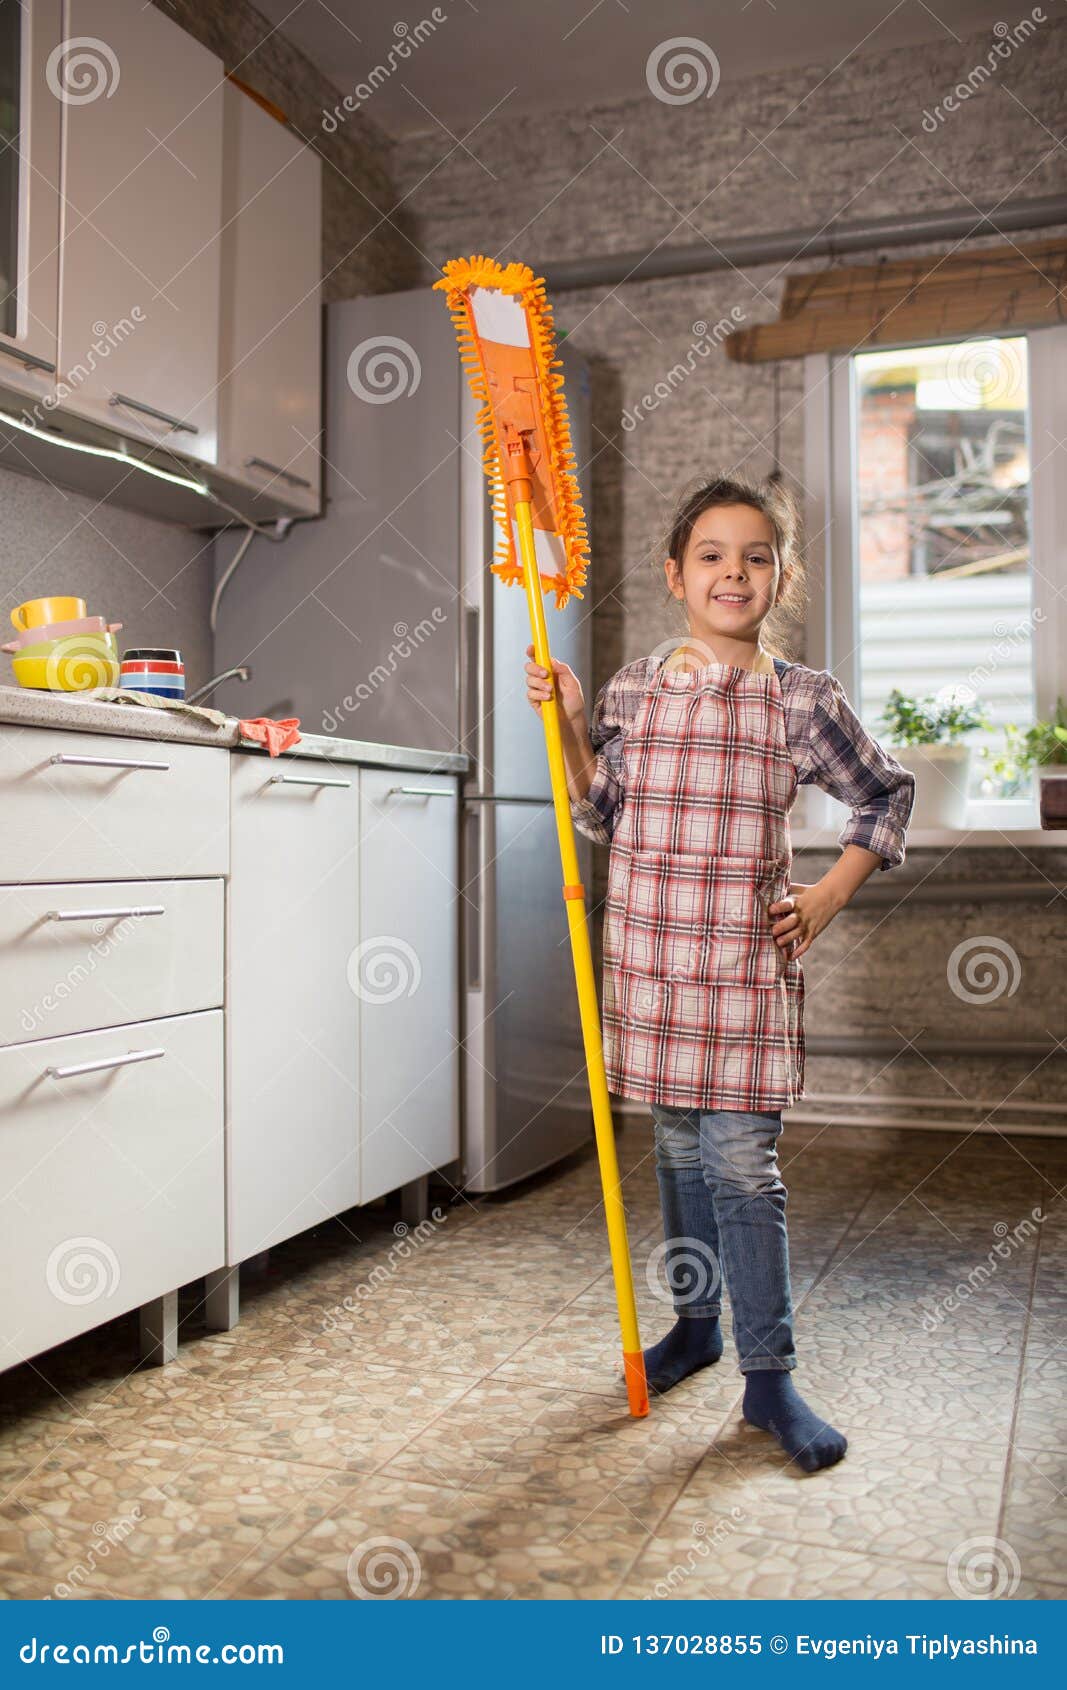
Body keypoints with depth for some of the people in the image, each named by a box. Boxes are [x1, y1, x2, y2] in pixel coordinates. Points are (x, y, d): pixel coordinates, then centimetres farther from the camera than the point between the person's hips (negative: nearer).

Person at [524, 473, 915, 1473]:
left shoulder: (805, 702, -2)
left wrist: (827, 899, 4)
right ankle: (696, 1322, 33)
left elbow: (886, 797, 11)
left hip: (746, 962, -2)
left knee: (742, 1164, -2)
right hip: (648, 956, 3)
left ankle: (768, 1375, 11)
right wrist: (567, 726, -3)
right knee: (679, 1151, 15)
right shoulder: (631, 690, 4)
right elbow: (601, 819, 8)